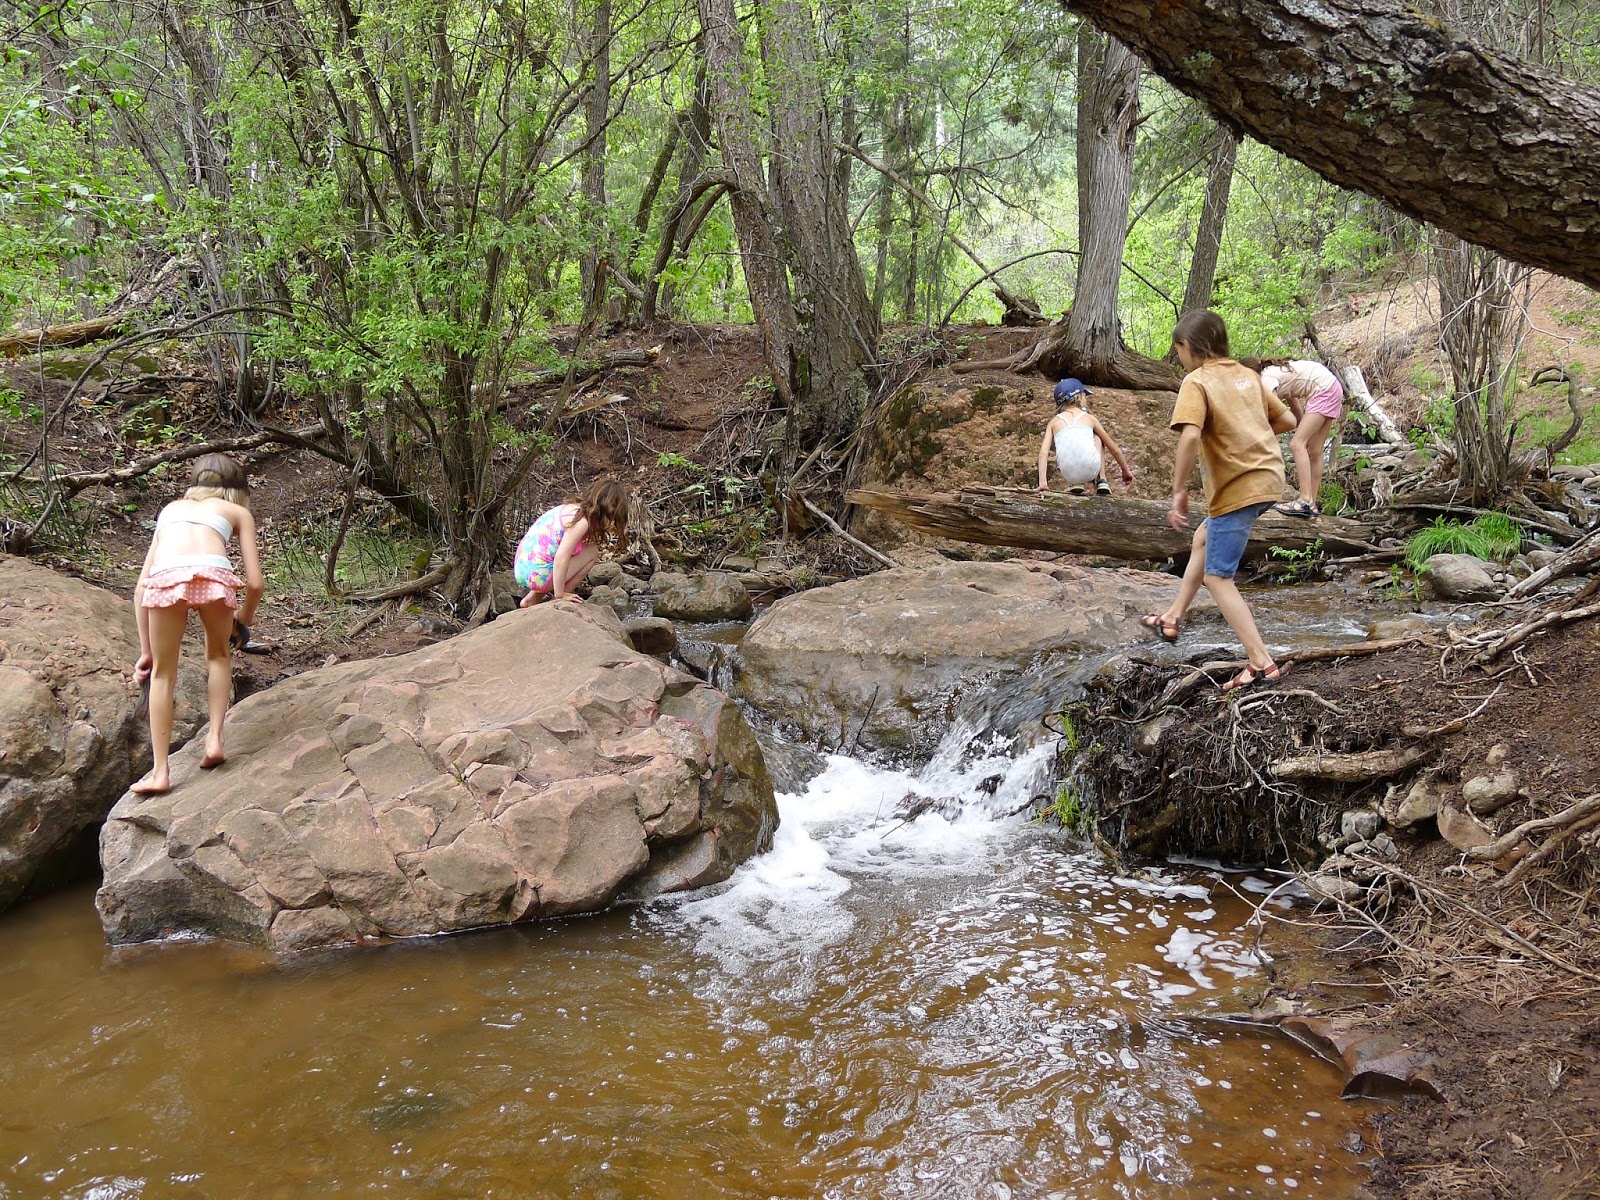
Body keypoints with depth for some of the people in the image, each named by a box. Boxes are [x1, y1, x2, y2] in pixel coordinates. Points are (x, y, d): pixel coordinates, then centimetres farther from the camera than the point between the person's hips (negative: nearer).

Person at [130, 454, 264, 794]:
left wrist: (145, 650, 34)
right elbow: (255, 583, 18)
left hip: (165, 576, 1)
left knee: (163, 673, 17)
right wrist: (244, 620, 39)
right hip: (211, 573, -1)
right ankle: (214, 739, 17)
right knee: (218, 655, 28)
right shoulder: (238, 512, 30)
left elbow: (141, 586, 31)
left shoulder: (171, 508, 37)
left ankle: (159, 772, 12)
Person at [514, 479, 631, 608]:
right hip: (536, 576, -9)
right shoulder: (582, 521, -18)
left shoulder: (569, 507, 9)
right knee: (592, 551, -1)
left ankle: (532, 599, 18)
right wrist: (559, 596, -19)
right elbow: (561, 557, -25)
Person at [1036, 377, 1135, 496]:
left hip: (1068, 474, 1)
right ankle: (1101, 482, 22)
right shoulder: (1088, 418, 19)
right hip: (1090, 470, -1)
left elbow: (1043, 452, 4)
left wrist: (1043, 483, 0)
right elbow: (1114, 449, 25)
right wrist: (1126, 471, 39)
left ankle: (1077, 484, 19)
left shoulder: (1054, 422, 19)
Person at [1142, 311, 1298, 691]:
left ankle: (1261, 662, -7)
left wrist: (1179, 492, -22)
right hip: (1267, 475, 9)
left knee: (1217, 577, -1)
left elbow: (1190, 435, -26)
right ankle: (1172, 617, 36)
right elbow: (1287, 420, 16)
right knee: (1203, 538, 27)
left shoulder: (1197, 381, -10)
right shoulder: (1247, 375, 12)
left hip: (1238, 488, -9)